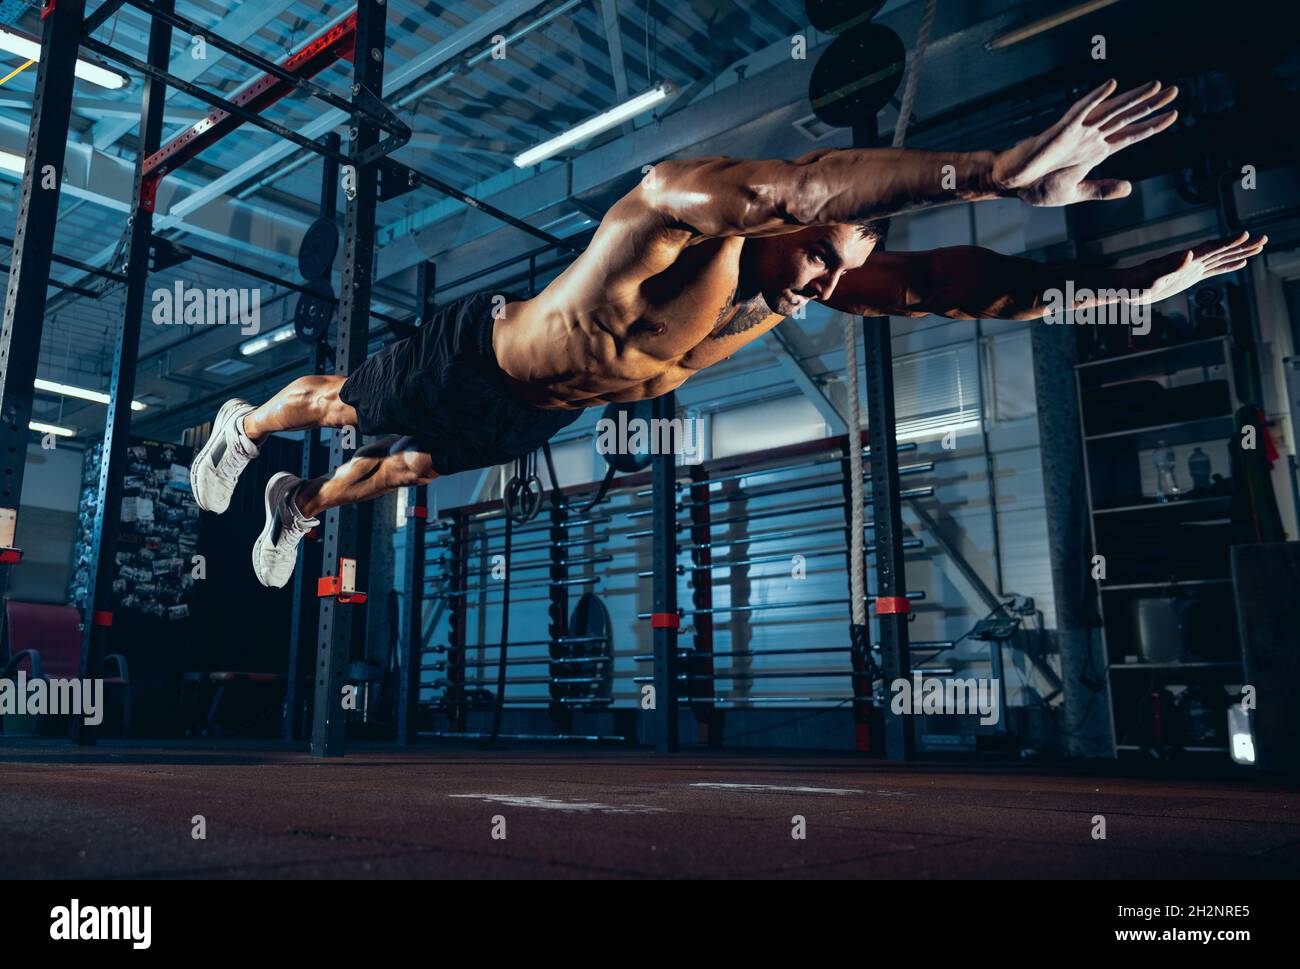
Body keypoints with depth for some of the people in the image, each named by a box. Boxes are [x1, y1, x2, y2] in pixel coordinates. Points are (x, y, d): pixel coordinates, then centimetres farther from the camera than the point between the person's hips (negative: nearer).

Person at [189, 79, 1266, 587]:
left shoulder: (815, 282, -18)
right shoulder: (672, 211, -41)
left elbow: (939, 280, -19)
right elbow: (785, 183, -61)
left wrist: (1127, 285, -26)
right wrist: (998, 169, -68)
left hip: (538, 413, 6)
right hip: (473, 357, -6)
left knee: (405, 469, 28)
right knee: (341, 405, 22)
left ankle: (298, 505, 56)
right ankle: (241, 425, 54)